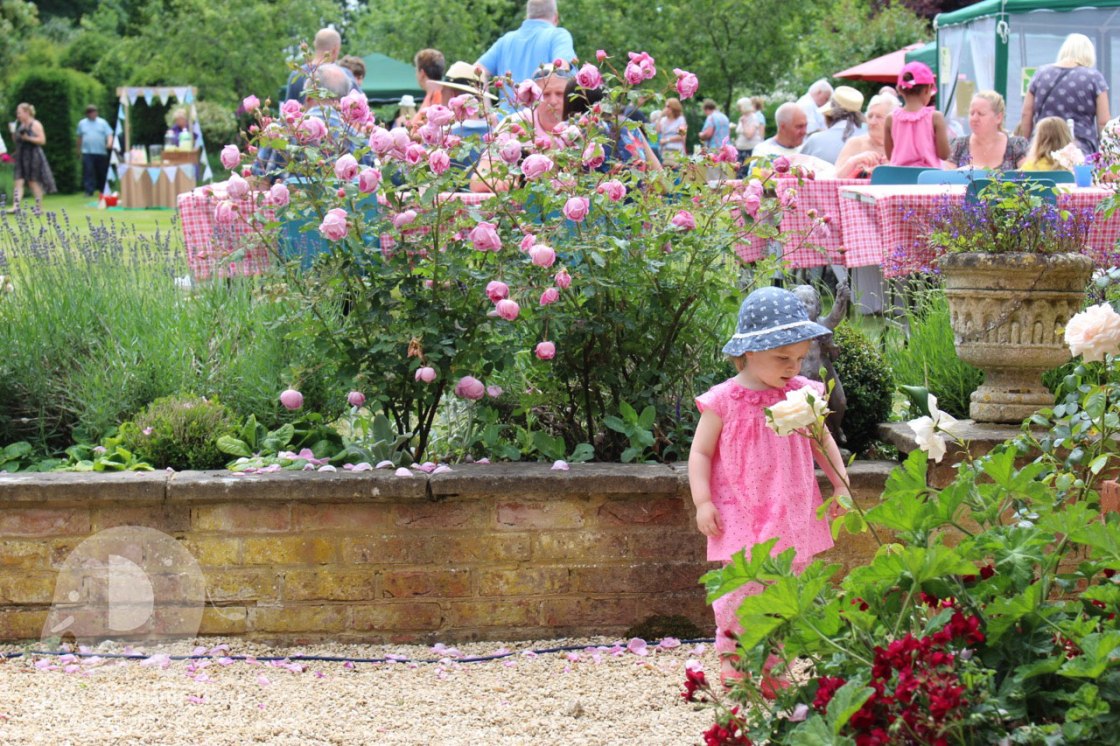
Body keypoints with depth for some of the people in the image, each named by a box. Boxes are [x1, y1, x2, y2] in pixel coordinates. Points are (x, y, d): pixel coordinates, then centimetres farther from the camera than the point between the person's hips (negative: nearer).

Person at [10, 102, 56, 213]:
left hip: (33, 156, -6)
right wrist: (14, 134, 2)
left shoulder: (35, 124, -7)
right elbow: (16, 140, 22)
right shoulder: (20, 125, 13)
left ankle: (39, 207, 11)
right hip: (21, 156, 6)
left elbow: (42, 140, -13)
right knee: (18, 181, -5)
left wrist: (27, 138, -21)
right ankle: (15, 206, -12)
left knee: (33, 182, 0)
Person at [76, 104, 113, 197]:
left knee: (102, 173, 6)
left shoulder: (102, 123, 7)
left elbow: (109, 134, 0)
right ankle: (89, 191, -14)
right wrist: (79, 150, 23)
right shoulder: (82, 123, 12)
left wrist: (109, 143, -20)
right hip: (87, 152, 0)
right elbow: (80, 137, 19)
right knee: (88, 172, -12)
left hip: (101, 152, 0)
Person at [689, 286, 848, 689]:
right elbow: (701, 452, -1)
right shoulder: (724, 401, -7)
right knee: (742, 587, -10)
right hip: (742, 516, -4)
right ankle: (730, 656, 8)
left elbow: (823, 442, 17)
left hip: (792, 513, 4)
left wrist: (841, 485, 10)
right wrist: (702, 501, -9)